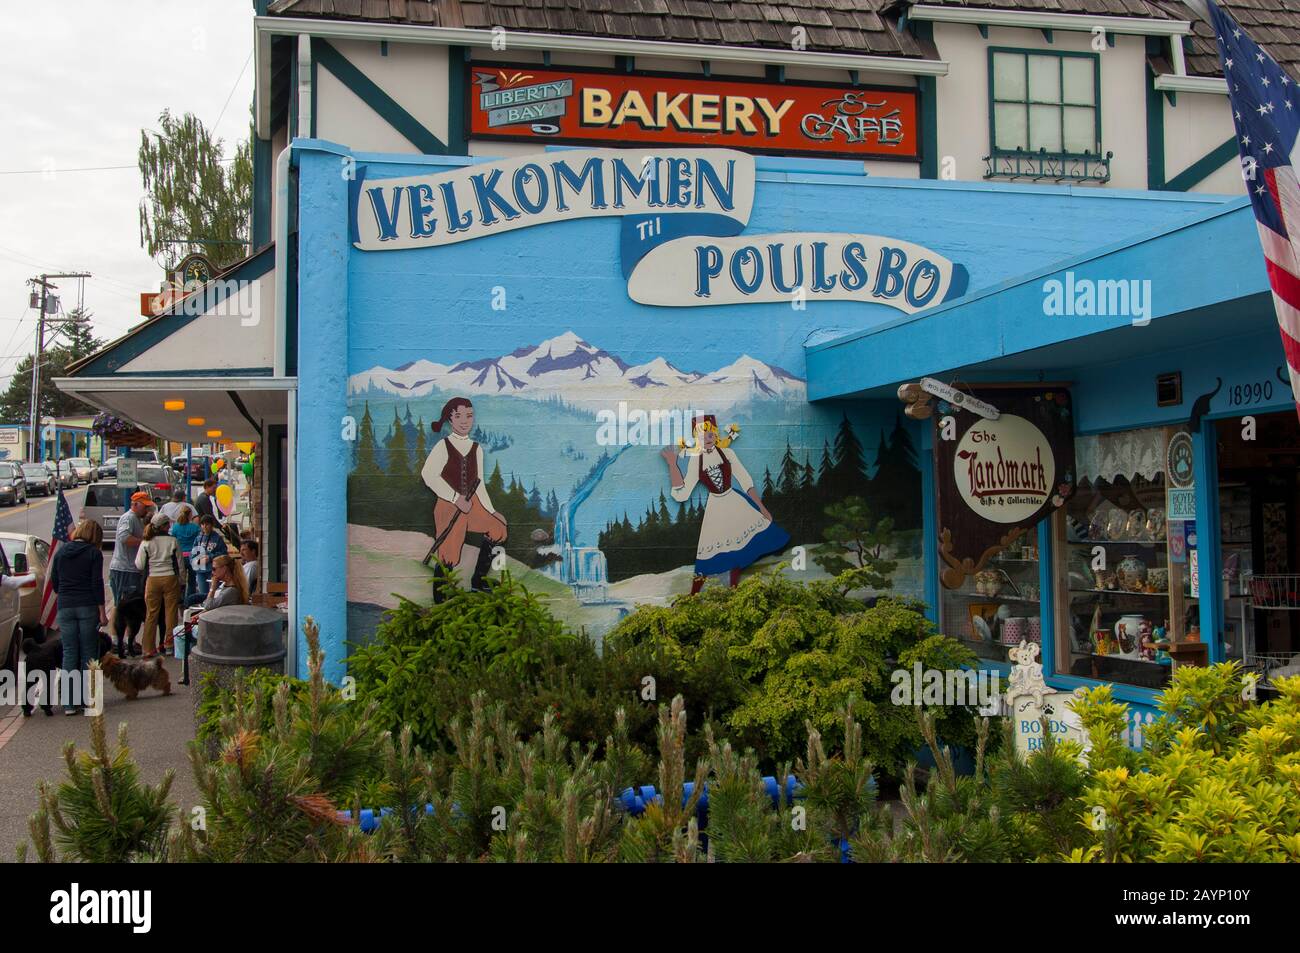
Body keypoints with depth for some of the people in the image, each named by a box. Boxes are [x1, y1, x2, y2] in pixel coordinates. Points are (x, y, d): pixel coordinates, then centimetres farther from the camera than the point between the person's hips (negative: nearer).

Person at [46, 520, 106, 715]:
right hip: (88, 607, -3)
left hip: (65, 607, 3)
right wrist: (102, 612, -5)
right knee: (88, 654, 5)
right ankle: (87, 700, 7)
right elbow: (97, 583, -8)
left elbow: (54, 583, 12)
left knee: (69, 653, 4)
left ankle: (69, 703, 0)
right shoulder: (94, 553, -3)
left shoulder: (61, 551, 9)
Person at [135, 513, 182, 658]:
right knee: (171, 612, 6)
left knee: (151, 614, 6)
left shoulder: (146, 543, -1)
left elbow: (139, 565, 1)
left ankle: (149, 649, 6)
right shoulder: (173, 541, -4)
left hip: (153, 580, 1)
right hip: (170, 578, -1)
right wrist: (180, 581, 11)